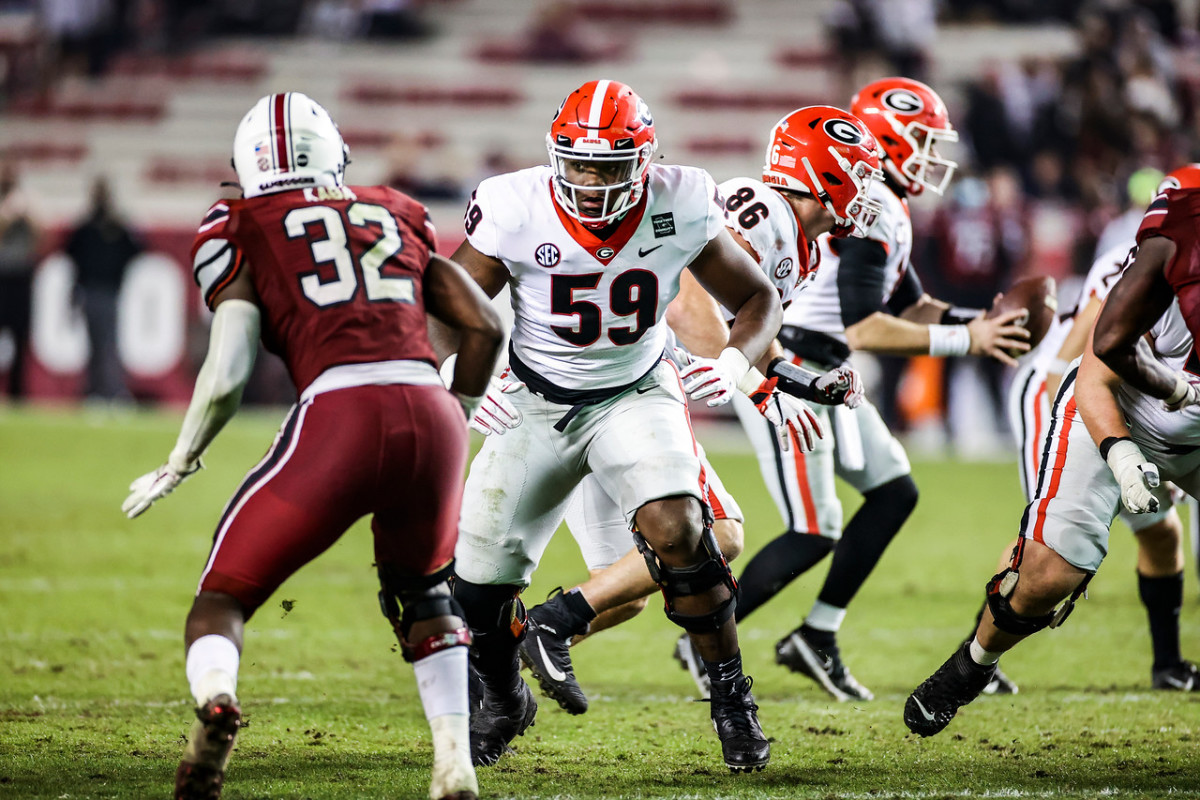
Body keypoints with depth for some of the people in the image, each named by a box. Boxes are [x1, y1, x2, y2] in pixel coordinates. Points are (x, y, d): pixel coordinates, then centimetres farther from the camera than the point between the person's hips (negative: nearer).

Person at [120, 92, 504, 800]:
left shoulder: (242, 230, 15)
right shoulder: (398, 215, 26)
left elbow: (228, 374, 5)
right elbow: (485, 326, 22)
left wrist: (179, 465, 20)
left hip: (339, 416, -3)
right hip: (431, 412, 3)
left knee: (224, 599, 9)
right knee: (422, 593, 31)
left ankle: (215, 696, -25)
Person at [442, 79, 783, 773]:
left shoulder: (680, 210, -18)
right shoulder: (515, 211, -21)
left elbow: (759, 300, -5)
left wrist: (737, 364, -25)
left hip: (635, 395, -1)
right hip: (534, 401, 1)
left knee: (676, 529, -27)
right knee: (481, 581, 2)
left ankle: (732, 695, -9)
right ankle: (504, 700, 34)